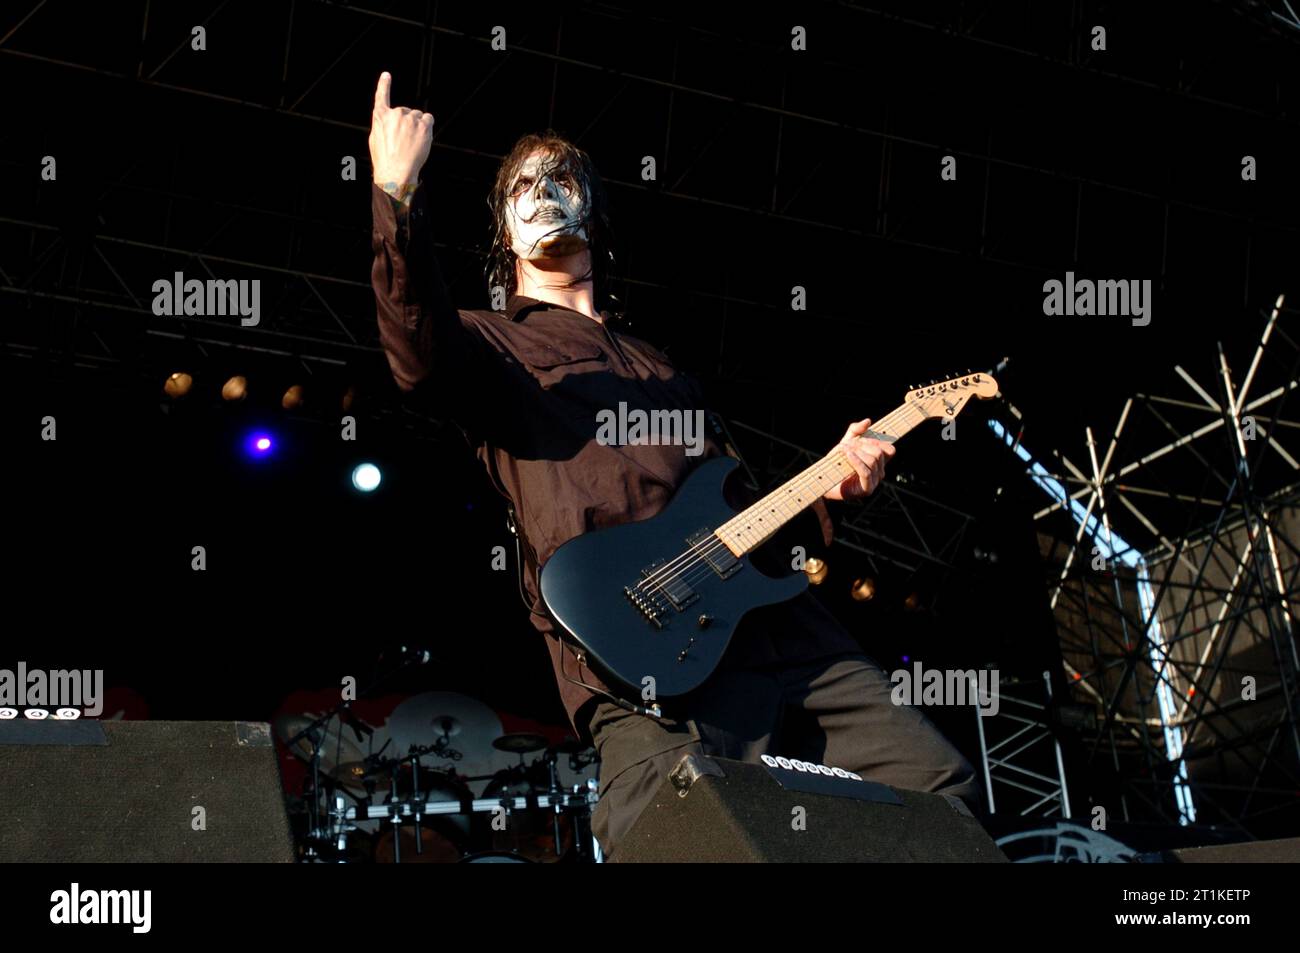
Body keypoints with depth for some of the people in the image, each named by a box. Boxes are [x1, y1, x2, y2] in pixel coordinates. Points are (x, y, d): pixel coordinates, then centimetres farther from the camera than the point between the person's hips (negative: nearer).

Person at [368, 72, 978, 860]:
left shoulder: (661, 362, 35)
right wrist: (397, 197, -22)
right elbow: (421, 361, -11)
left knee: (945, 791, -3)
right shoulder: (490, 343, 15)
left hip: (775, 619, 6)